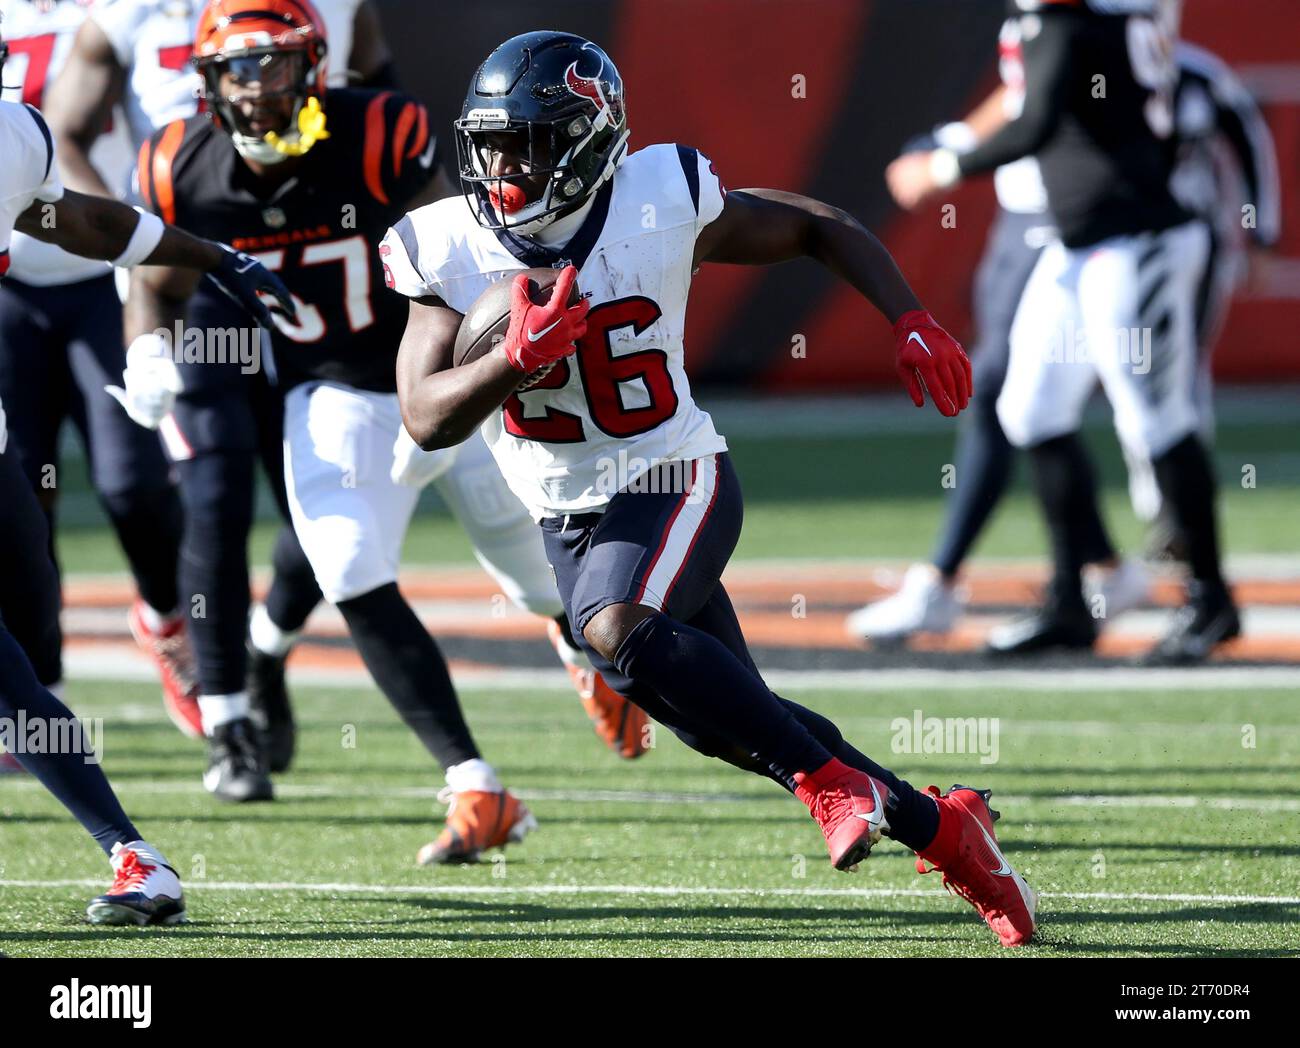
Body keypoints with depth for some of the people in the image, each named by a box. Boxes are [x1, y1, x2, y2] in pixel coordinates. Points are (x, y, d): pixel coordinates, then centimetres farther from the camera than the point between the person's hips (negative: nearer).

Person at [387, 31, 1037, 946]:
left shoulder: (661, 206, -15)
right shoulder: (452, 251, -9)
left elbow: (818, 228, 0)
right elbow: (427, 418, -15)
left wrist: (911, 323, -12)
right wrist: (518, 359, -33)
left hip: (673, 487, -5)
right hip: (566, 517, 5)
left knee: (614, 630, -33)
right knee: (727, 724, 8)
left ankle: (831, 780, -22)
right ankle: (939, 826, 23)